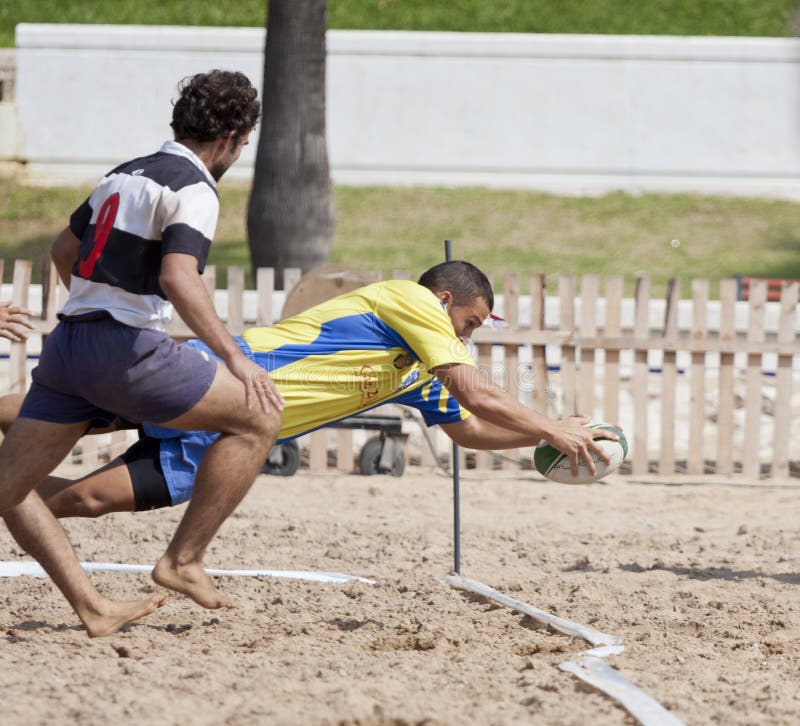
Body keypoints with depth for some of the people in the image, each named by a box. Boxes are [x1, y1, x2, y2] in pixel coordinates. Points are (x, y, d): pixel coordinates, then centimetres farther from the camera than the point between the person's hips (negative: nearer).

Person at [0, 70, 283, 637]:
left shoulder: (123, 176, 20)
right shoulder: (193, 189, -4)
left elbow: (64, 250, 34)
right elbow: (178, 278, -21)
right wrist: (233, 357, -21)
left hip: (67, 343, 8)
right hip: (126, 349, -8)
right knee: (257, 420, 2)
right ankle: (182, 560, 2)